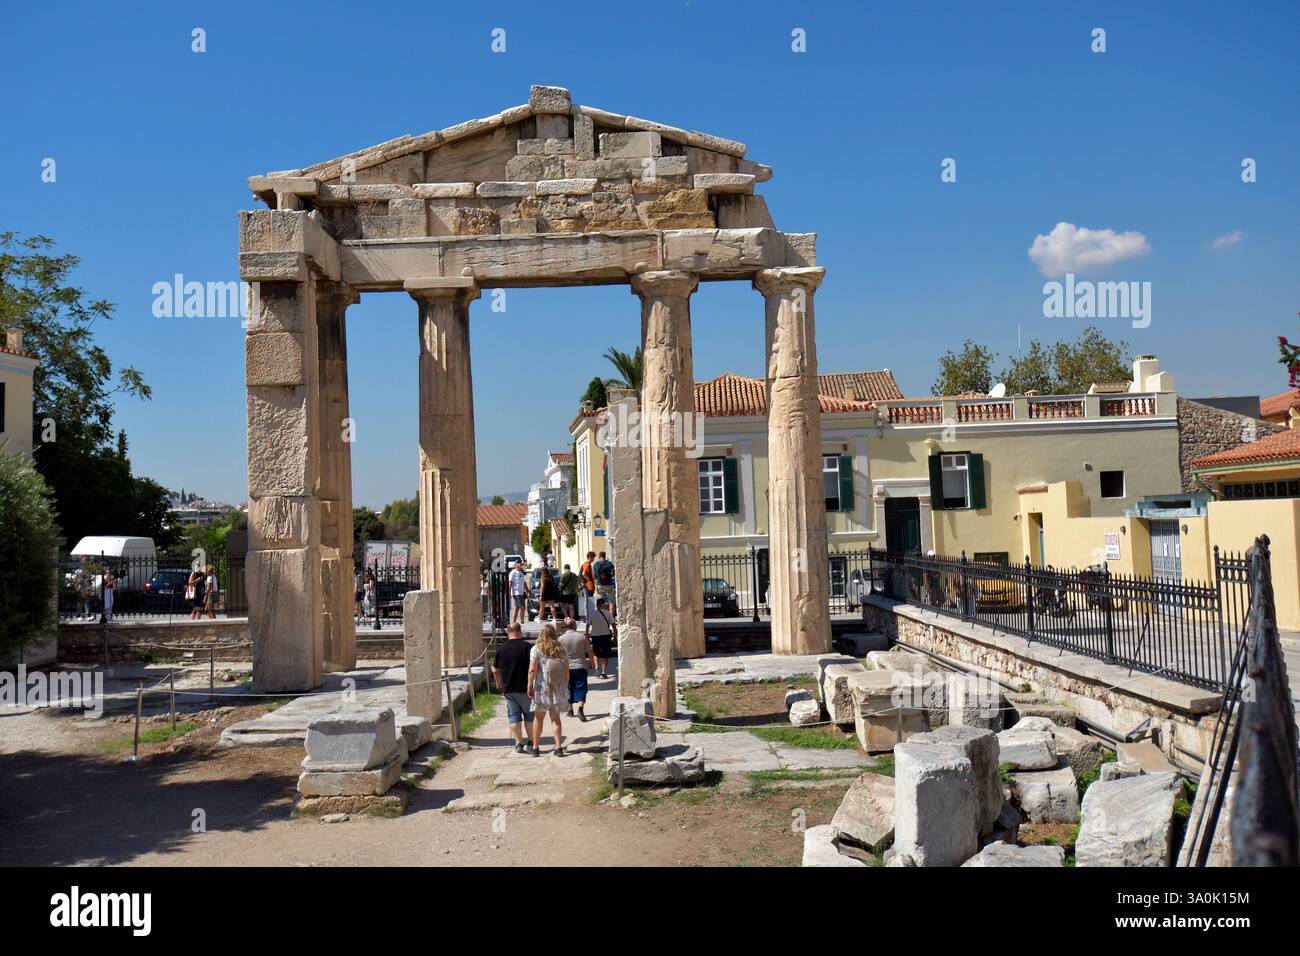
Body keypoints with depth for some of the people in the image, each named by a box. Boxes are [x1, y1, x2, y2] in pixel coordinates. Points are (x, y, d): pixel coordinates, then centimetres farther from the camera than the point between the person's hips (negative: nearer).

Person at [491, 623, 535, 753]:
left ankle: (518, 743, 8)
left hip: (508, 689, 2)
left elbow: (495, 670, 11)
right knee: (529, 715, 11)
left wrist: (499, 683, 27)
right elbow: (533, 667, -14)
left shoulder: (500, 649, 2)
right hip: (525, 688, -2)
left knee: (514, 716, 9)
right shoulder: (527, 647, -9)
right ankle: (530, 742, 12)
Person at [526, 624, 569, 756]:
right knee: (555, 718, 11)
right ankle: (559, 747, 4)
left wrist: (529, 686, -8)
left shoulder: (536, 649, -9)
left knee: (538, 718, 10)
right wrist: (565, 688, 12)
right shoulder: (561, 650, 1)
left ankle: (536, 747, 16)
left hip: (541, 687, -3)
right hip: (557, 689, 3)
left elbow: (532, 670, -14)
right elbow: (566, 671, 3)